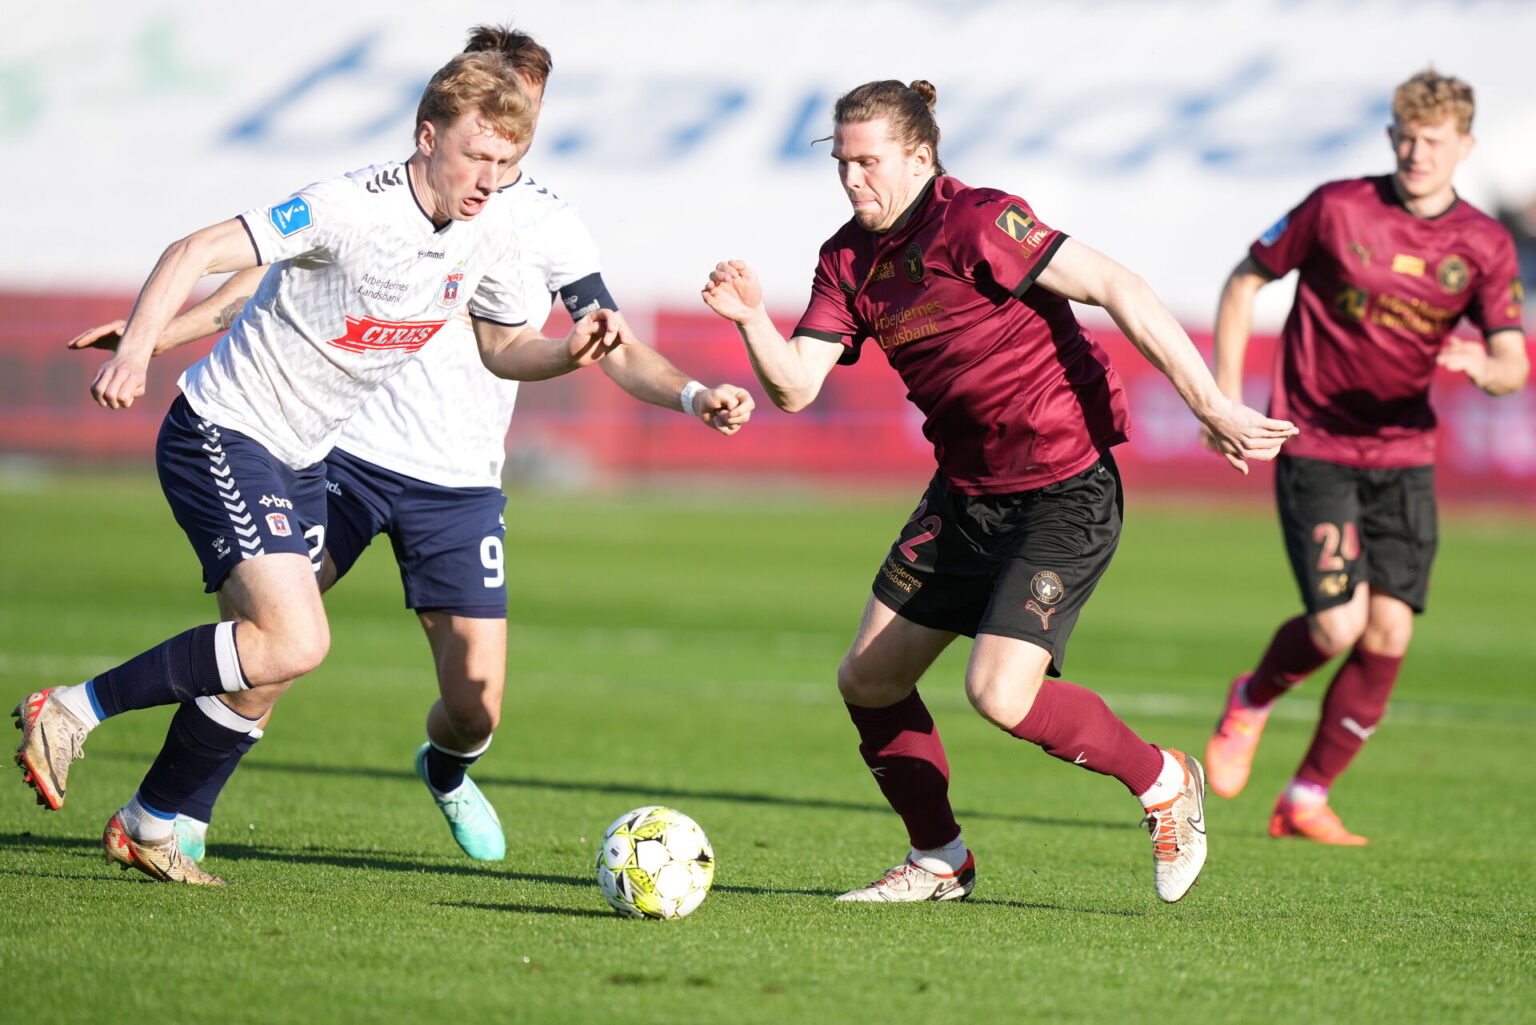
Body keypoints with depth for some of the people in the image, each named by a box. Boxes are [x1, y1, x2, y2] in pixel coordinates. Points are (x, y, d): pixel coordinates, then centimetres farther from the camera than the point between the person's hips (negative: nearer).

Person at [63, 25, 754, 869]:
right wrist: (159, 332, 0)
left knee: (476, 699, -5)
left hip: (461, 485, 1)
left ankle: (444, 769, 31)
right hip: (348, 453, -1)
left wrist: (692, 395, -18)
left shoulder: (548, 225, 4)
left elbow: (618, 351, 1)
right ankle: (184, 812, -3)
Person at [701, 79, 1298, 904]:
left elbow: (1118, 292, -21)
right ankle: (939, 859, 26)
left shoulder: (976, 223, -19)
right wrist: (751, 318, -22)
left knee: (999, 694, -19)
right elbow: (795, 385, -1)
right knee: (866, 680, 7)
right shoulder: (849, 260, 5)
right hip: (966, 493, 8)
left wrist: (1211, 407, -24)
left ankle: (1162, 782, 5)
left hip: (1065, 491, -8)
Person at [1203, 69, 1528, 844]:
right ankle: (1251, 700, 20)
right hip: (1315, 448, -3)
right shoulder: (1338, 208, -7)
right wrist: (1227, 392, -4)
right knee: (1338, 626, -15)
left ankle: (1307, 800, 10)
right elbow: (1246, 278, 4)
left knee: (1388, 635, -6)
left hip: (1403, 454, 3)